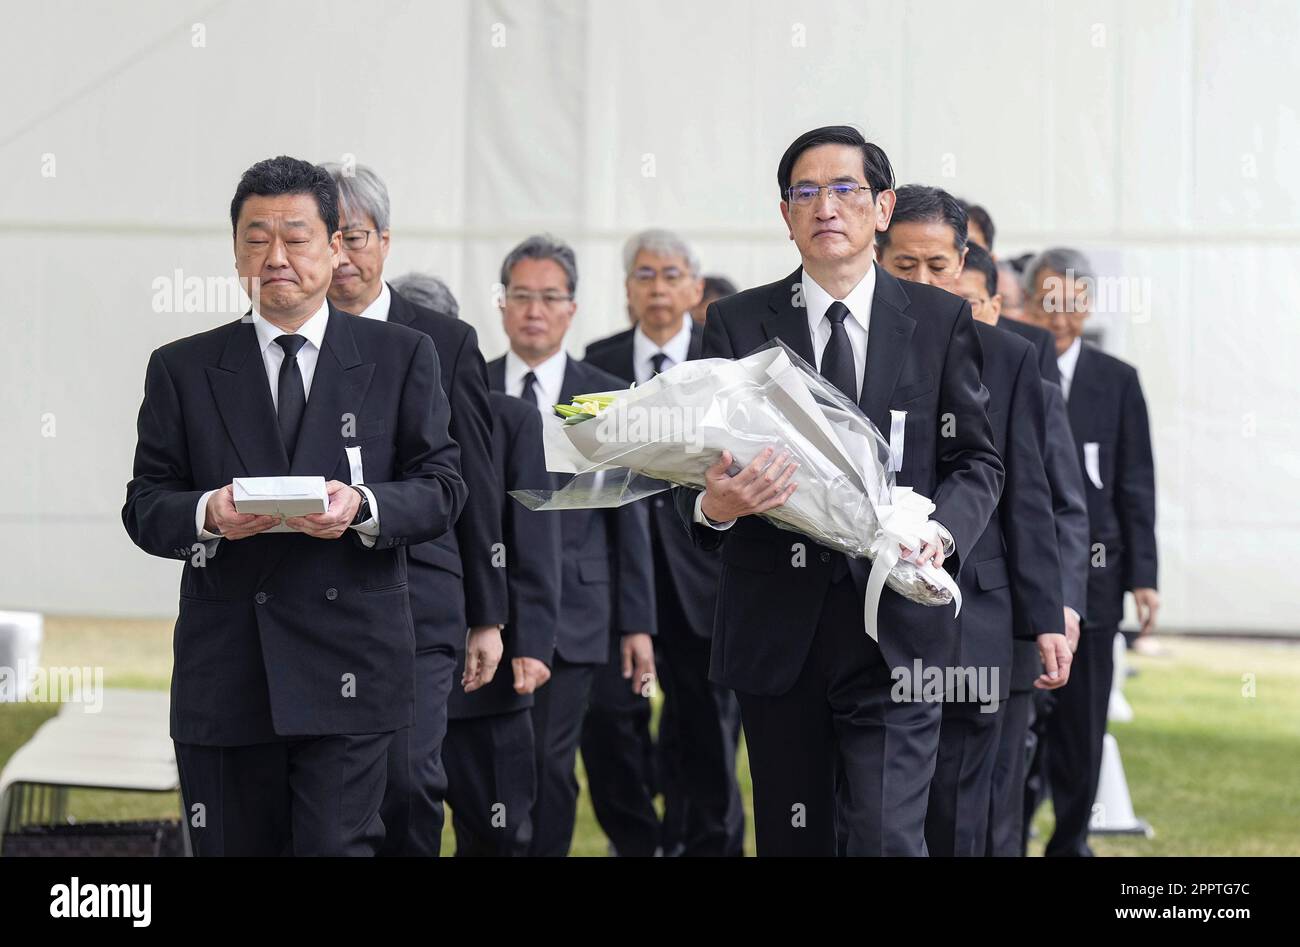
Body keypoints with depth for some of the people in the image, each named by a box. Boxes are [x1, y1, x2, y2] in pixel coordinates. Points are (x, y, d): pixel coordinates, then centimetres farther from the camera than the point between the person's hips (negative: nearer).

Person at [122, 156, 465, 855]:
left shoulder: (402, 358, 9)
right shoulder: (182, 370, 11)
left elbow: (441, 489, 5)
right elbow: (144, 507, 8)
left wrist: (363, 508, -15)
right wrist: (207, 513, -15)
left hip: (348, 660, -2)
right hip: (222, 667, 2)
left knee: (339, 846, -12)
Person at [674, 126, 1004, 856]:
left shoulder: (940, 320, 7)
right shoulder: (738, 323, 8)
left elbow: (978, 461, 7)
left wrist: (941, 529, -15)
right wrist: (714, 505, -22)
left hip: (895, 630, -2)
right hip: (776, 631, 2)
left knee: (889, 838, -13)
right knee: (792, 841, 8)